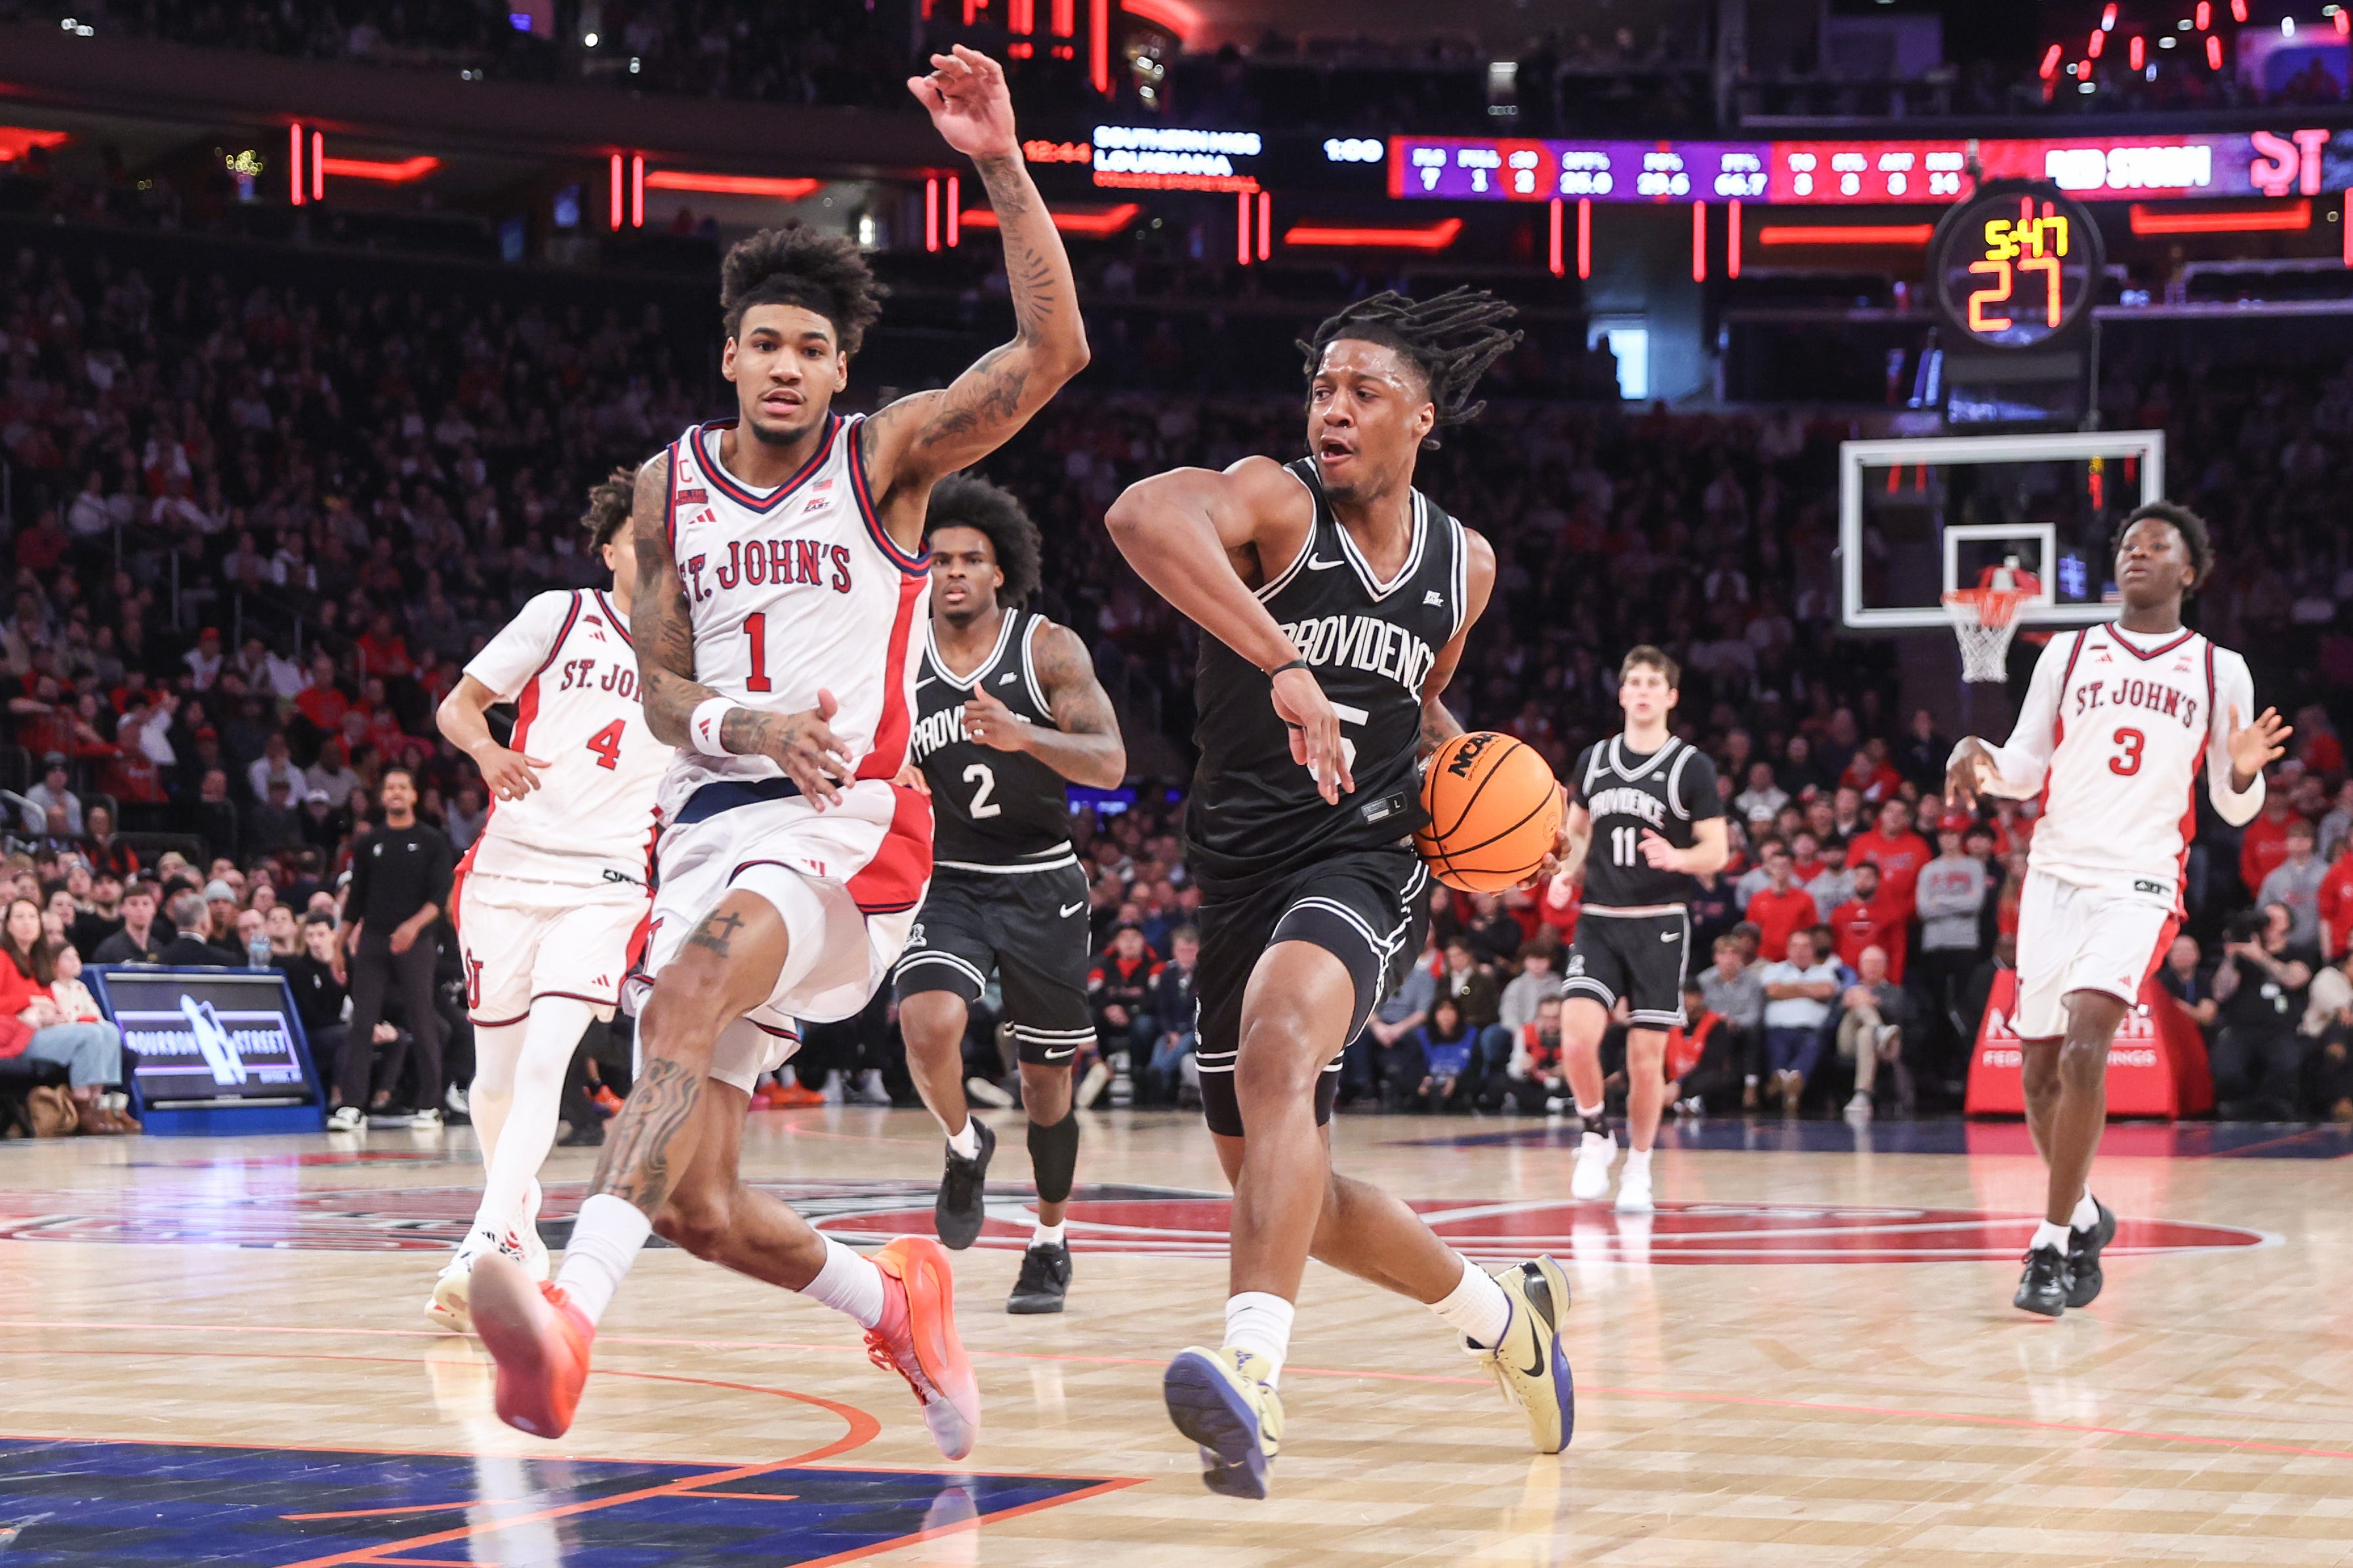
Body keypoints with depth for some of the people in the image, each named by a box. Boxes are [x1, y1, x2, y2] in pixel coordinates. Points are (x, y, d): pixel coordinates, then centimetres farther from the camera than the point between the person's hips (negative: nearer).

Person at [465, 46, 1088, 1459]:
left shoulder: (887, 456, 1)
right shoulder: (670, 485, 12)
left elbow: (1052, 352, -14)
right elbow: (661, 690, 12)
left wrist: (1002, 168, -24)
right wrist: (751, 727, -11)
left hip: (848, 820, -6)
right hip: (712, 818, 6)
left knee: (688, 995, -37)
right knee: (696, 1202, 1)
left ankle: (571, 1317, -53)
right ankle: (892, 1299, 30)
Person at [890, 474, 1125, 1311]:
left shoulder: (1050, 648, -11)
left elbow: (1110, 764, -20)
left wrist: (1021, 736, -37)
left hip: (1041, 887, -1)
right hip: (947, 884, 1)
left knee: (1047, 1079, 7)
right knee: (927, 1026, -26)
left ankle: (1050, 1242, 29)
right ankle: (965, 1148, 6)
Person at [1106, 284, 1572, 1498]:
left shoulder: (1463, 564, 6)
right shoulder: (1277, 504, -9)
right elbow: (1142, 513, -35)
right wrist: (1284, 664, -44)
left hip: (1364, 859, -1)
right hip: (1240, 871, 1)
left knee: (1280, 1039, -35)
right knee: (1277, 1189, 12)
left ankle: (1252, 1369, -48)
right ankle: (1503, 1311, 37)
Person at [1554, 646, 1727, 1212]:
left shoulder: (1691, 766, -1)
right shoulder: (1593, 760, 9)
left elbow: (1717, 851, -2)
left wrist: (1676, 857, -24)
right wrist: (1567, 870, 3)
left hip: (1659, 924, -2)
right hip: (1599, 920, 2)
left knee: (1646, 1055, 0)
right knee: (1578, 1033, -18)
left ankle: (1638, 1168, 18)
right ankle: (1596, 1134, 7)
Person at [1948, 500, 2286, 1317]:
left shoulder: (2220, 670, 7)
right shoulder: (2068, 653, 11)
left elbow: (2234, 807, 9)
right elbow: (2026, 769, 13)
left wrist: (2244, 773, -14)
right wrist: (1977, 755, -8)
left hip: (2140, 881, -3)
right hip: (2056, 873, 3)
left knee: (2084, 1048, -22)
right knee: (2040, 1072, 6)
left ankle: (2053, 1245, -15)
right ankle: (2083, 1218, 30)